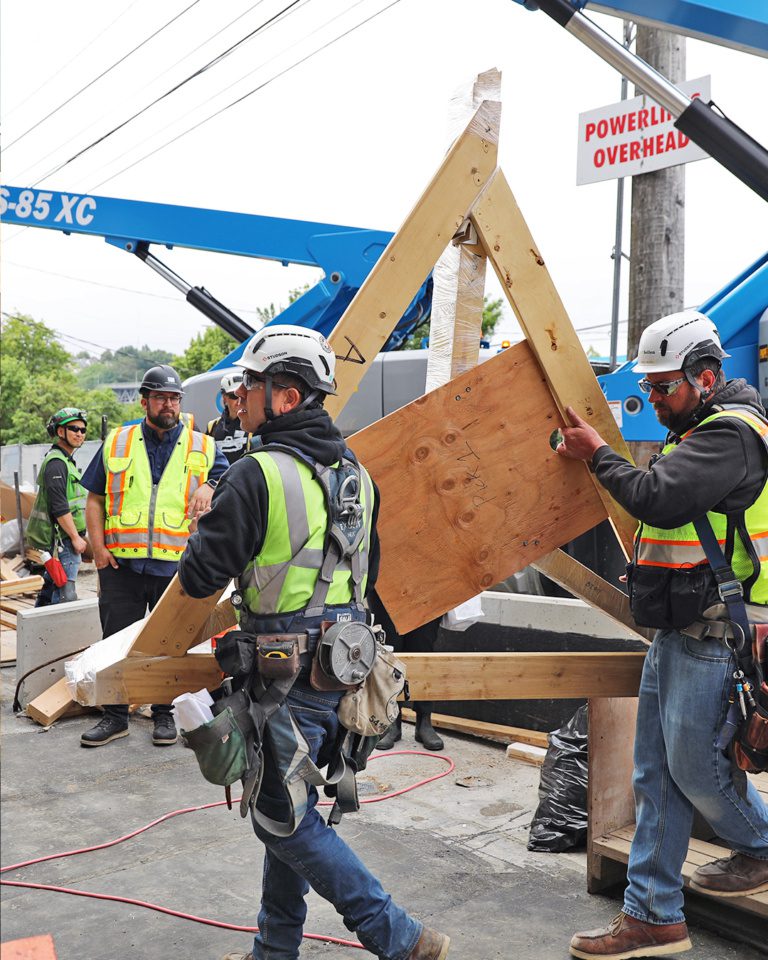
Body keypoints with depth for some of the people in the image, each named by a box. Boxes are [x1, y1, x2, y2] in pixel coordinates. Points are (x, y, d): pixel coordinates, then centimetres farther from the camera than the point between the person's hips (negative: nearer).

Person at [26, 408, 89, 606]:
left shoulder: (66, 461, 18)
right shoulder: (56, 463, -15)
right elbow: (60, 507, -21)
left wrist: (78, 535, 23)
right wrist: (75, 537, -18)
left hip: (61, 539, 11)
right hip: (62, 538, -11)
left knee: (51, 586, 17)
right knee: (65, 593, -11)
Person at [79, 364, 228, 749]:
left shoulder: (203, 447, 7)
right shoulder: (116, 443, 10)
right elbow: (95, 500, 12)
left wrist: (209, 488, -12)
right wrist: (98, 548, 1)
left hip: (176, 568, 0)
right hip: (120, 564, 1)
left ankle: (164, 714, 23)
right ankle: (115, 716, 19)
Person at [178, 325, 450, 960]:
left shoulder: (257, 476, -18)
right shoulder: (357, 474, 8)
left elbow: (198, 578, -13)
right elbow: (370, 572, 17)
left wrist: (207, 522, 5)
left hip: (286, 672, -8)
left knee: (284, 818, 5)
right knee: (290, 808, 20)